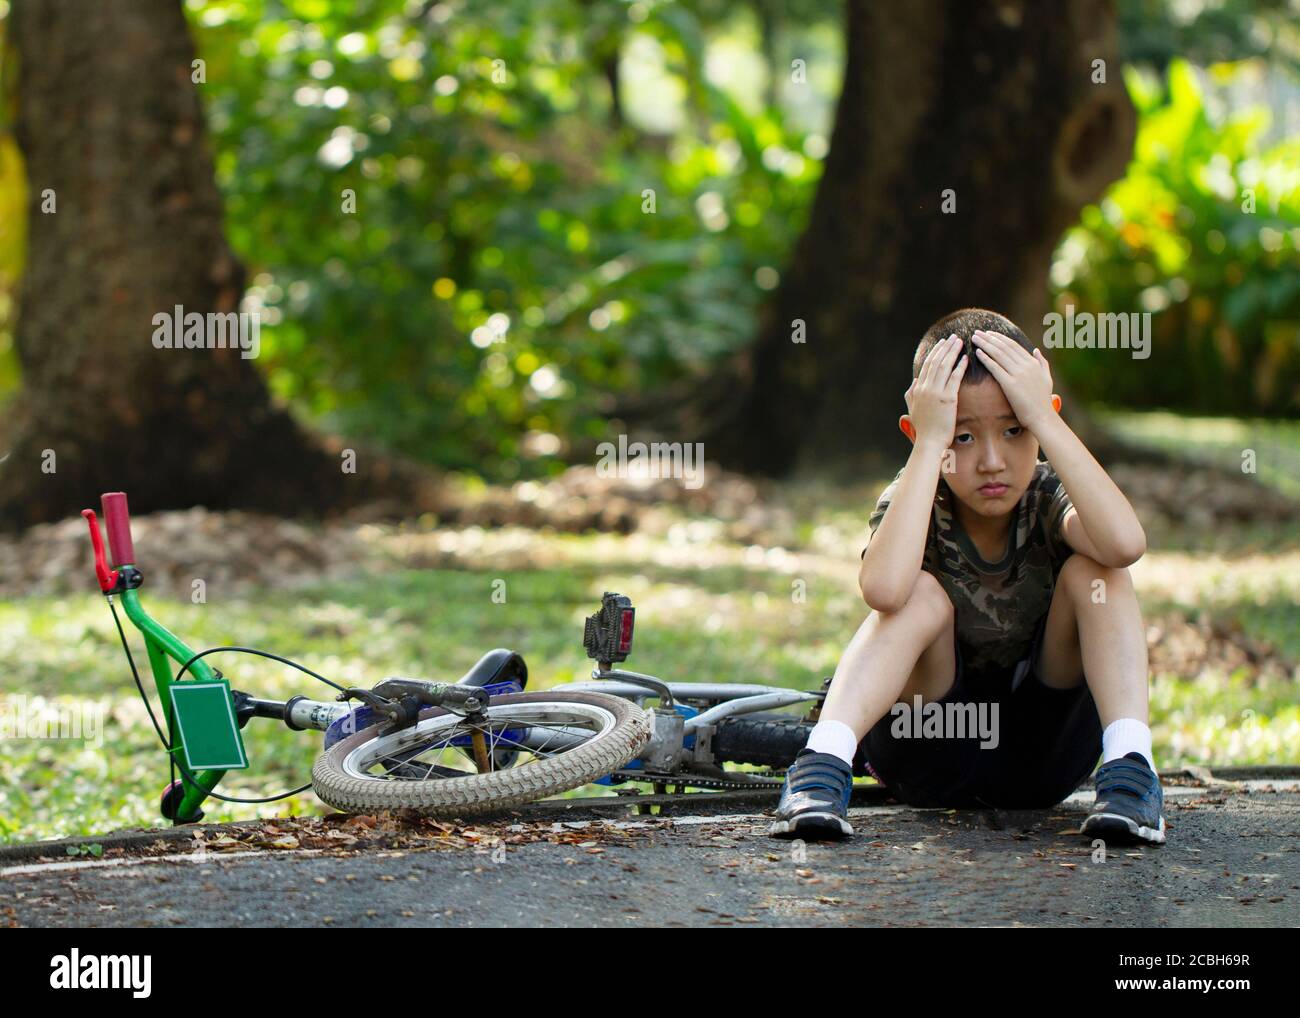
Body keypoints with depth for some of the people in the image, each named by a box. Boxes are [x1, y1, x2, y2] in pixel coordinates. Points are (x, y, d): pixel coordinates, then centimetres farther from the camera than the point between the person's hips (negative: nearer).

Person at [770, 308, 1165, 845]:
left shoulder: (1049, 500, -13)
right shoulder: (914, 502, -15)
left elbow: (1125, 543, -39)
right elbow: (883, 588, -41)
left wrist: (1045, 420, -34)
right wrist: (931, 442, -35)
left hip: (1041, 754, 2)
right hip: (930, 752, -1)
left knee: (1094, 572, -20)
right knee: (923, 595, -28)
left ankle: (1129, 765, -29)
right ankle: (823, 763, -38)